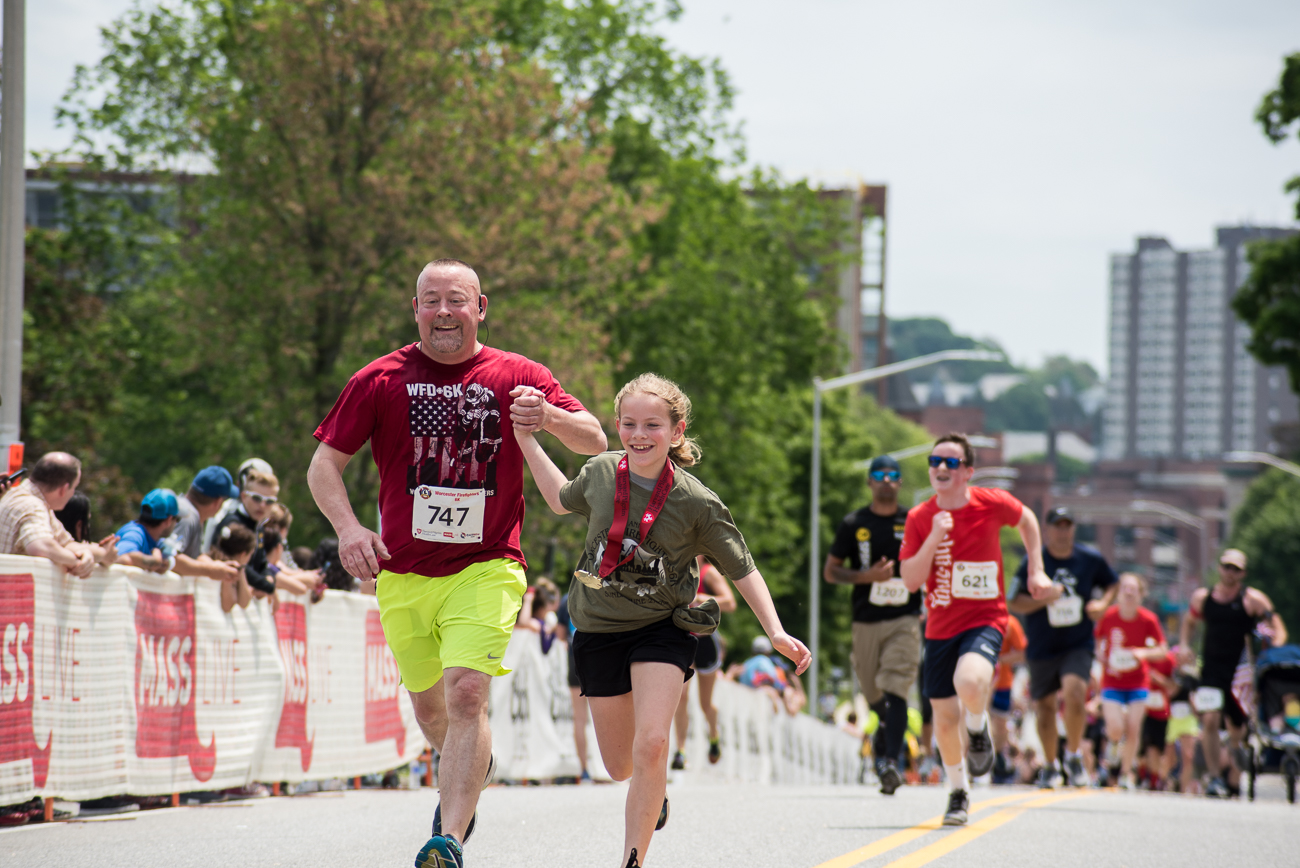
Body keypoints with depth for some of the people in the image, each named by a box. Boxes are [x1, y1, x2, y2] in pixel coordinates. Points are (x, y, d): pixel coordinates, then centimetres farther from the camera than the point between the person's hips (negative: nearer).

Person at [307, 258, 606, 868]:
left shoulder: (516, 377, 2)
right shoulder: (380, 380, 3)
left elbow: (595, 443, 0)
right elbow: (325, 463, 5)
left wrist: (549, 416, -22)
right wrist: (347, 527, -14)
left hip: (486, 568, -3)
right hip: (402, 574, 3)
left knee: (467, 693, -20)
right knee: (427, 703, 15)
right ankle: (470, 771, 49)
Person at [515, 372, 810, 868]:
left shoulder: (697, 504, -14)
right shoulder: (601, 474, -6)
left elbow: (742, 569, -3)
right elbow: (562, 500, 19)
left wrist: (775, 631, -13)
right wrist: (526, 440, 14)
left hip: (663, 629, -3)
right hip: (599, 630, 3)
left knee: (651, 746, -23)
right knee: (620, 766, 11)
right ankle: (654, 791, 48)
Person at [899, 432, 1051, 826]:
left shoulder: (992, 504, -8)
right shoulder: (919, 518, -5)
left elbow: (1026, 520, 15)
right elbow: (911, 580, -11)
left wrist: (1036, 570, 8)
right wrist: (935, 537, -22)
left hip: (984, 620, -3)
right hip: (941, 627, 3)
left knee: (969, 684, -33)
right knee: (944, 718, 6)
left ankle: (978, 727, 2)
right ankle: (958, 793, 30)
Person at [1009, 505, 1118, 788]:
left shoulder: (1091, 559, -2)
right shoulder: (1033, 563, -8)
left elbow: (1112, 583, 16)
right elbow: (1014, 603, -8)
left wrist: (1103, 603, -4)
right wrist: (1044, 598, -24)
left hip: (1078, 645, -1)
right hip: (1041, 648, 1)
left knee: (1074, 692, -24)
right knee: (1045, 707, 9)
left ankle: (1074, 755, -4)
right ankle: (1049, 765, 30)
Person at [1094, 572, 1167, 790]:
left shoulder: (1148, 619, -11)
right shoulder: (1108, 617, -11)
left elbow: (1163, 650, -2)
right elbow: (1097, 645, 5)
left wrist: (1144, 653, -22)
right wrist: (1105, 662, -13)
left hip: (1138, 683, 1)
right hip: (1112, 681, -1)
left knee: (1133, 729, -3)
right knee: (1116, 728, -16)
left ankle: (1126, 772, 15)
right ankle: (1113, 745, 21)